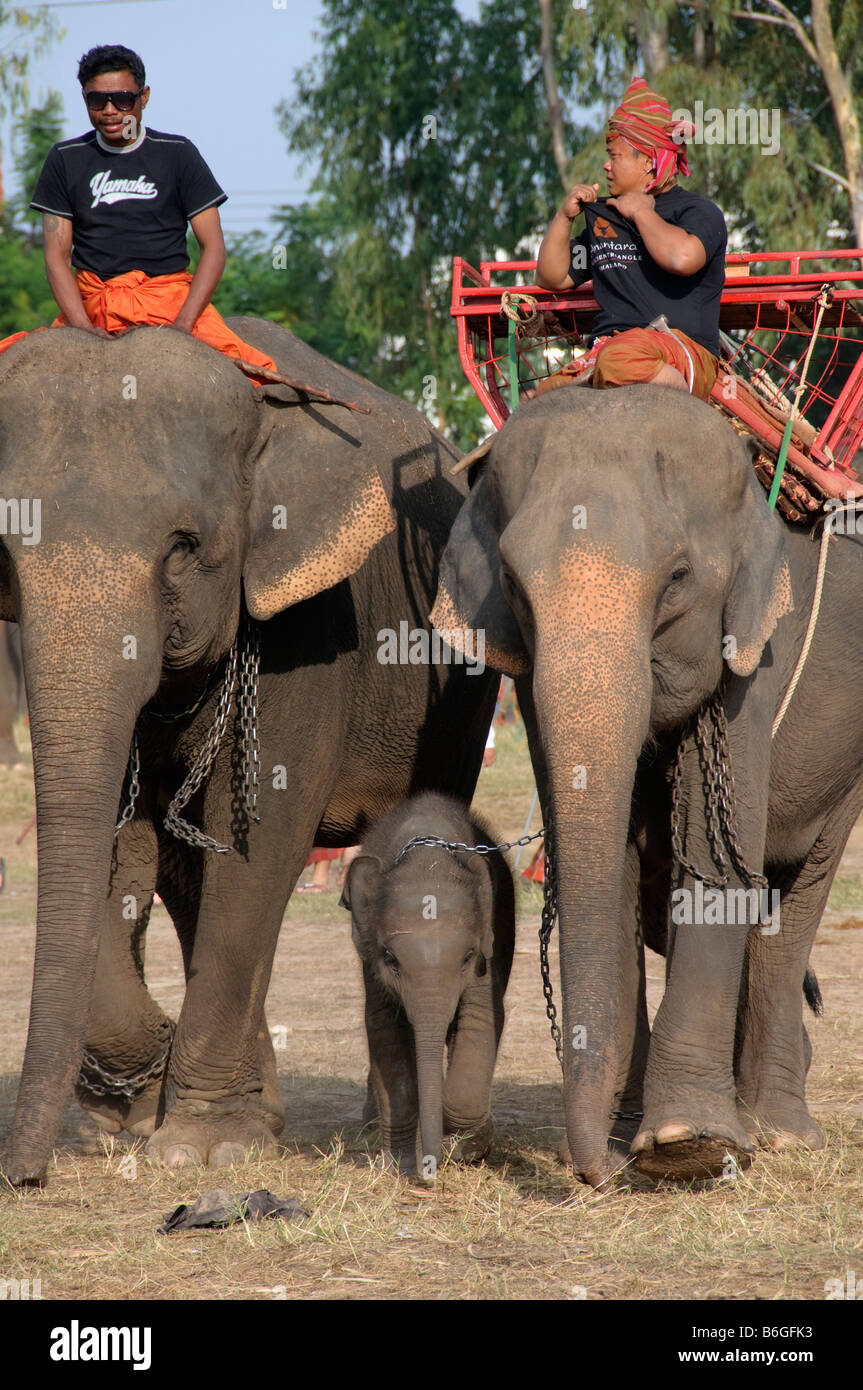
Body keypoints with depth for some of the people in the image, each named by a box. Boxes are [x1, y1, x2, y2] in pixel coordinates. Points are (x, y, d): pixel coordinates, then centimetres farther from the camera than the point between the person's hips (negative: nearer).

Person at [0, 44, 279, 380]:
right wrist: (84, 328, -12)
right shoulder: (66, 160, 11)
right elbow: (56, 256, 6)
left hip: (171, 298, -1)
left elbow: (213, 248, 4)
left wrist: (182, 325, -12)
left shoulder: (176, 154, 8)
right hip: (91, 301, 1)